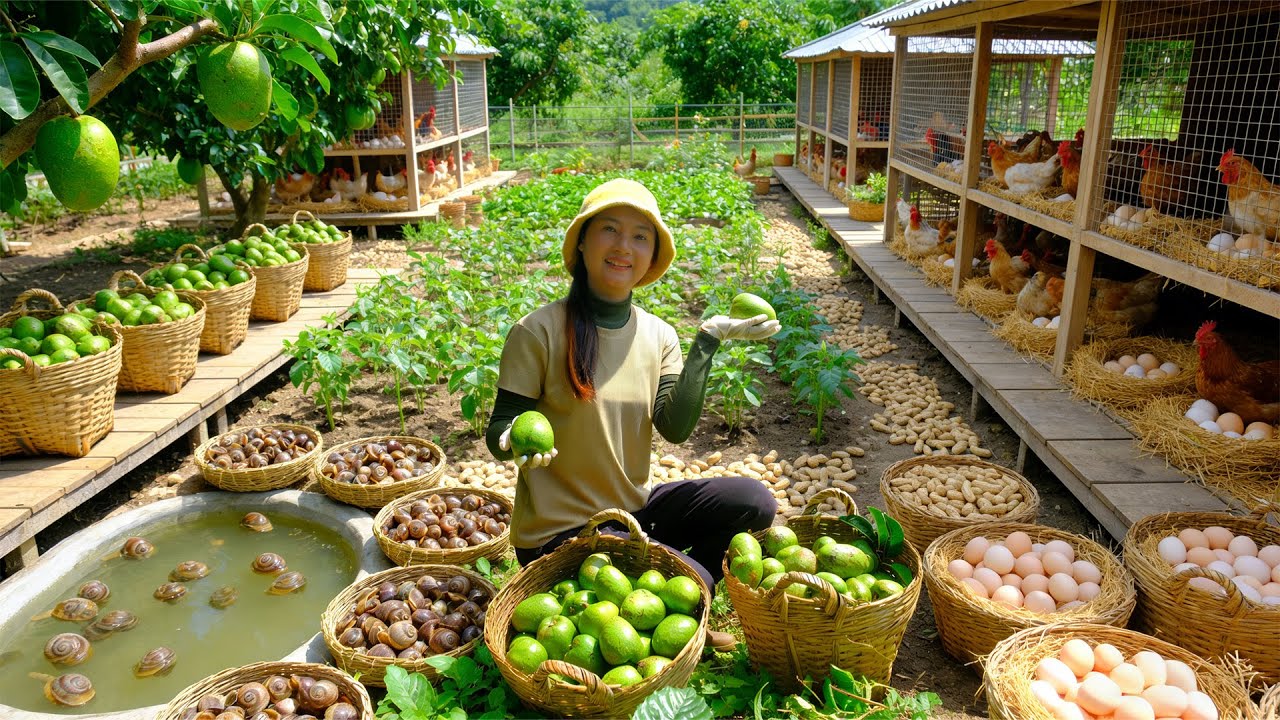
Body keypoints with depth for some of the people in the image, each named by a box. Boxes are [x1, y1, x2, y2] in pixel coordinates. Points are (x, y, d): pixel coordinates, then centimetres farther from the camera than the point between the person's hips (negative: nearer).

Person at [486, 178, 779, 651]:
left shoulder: (658, 335, 1)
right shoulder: (541, 331, -14)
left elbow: (676, 428, -12)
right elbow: (499, 429, -10)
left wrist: (708, 340, -18)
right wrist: (513, 442, -34)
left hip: (632, 510, 6)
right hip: (558, 531, -5)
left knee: (754, 502, -10)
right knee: (692, 582, -22)